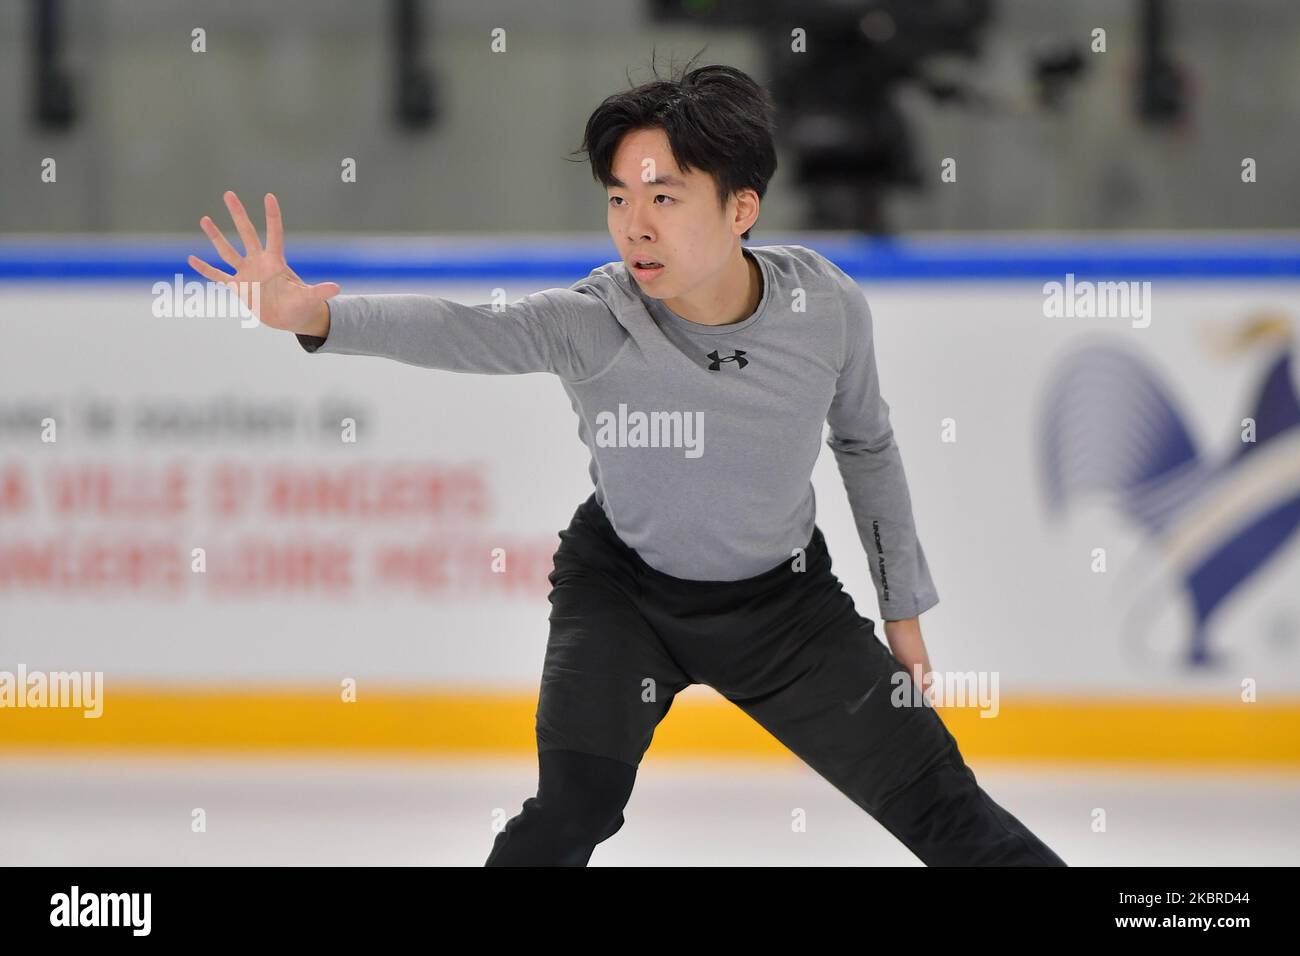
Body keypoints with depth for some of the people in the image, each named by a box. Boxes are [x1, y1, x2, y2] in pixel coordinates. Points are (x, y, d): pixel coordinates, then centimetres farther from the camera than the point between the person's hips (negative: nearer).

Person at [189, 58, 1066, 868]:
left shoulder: (827, 309, -20)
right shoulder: (591, 324, -28)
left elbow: (866, 444, -2)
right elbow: (460, 331, -45)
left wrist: (903, 608, 7)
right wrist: (315, 317, -64)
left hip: (783, 598, 1)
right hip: (623, 589, -1)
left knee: (934, 807, 2)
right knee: (574, 807, -22)